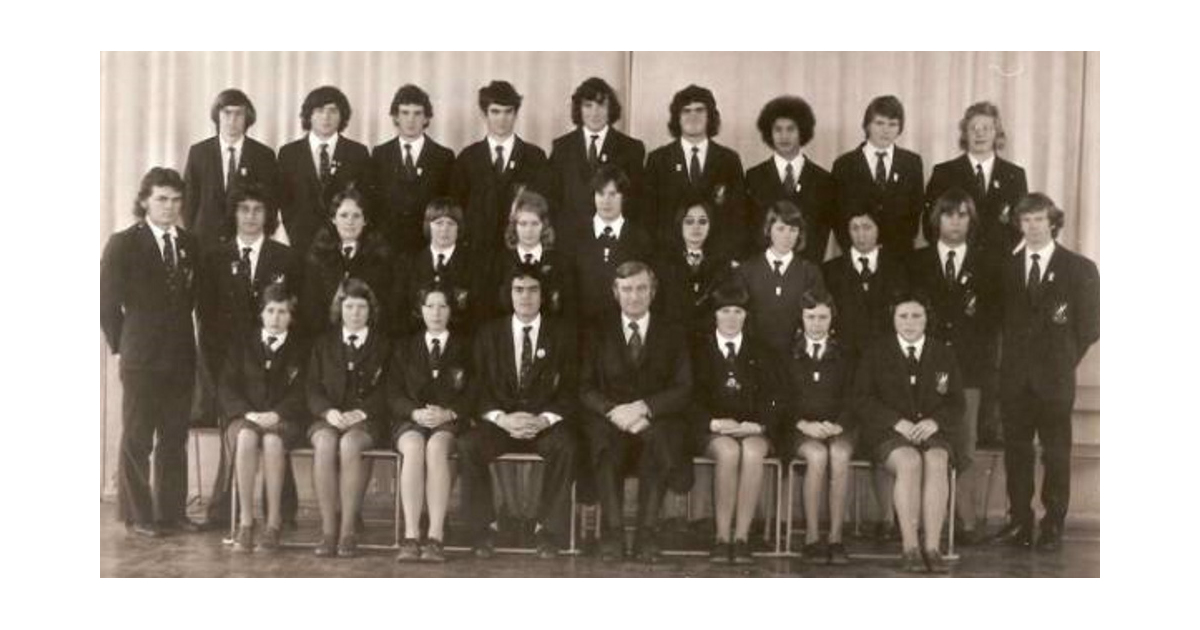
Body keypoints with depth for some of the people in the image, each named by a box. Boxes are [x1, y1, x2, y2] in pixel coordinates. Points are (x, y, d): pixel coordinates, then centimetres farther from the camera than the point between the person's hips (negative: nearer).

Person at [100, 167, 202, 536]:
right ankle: (137, 517, 9)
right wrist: (122, 342, -3)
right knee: (137, 439, 2)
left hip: (181, 356, 5)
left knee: (175, 438, 9)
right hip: (142, 358, -4)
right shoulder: (123, 244, -4)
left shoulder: (189, 245, 9)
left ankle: (172, 512, 17)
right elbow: (107, 301, -4)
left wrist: (181, 335, 8)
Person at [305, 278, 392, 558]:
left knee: (350, 443, -36)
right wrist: (329, 411, -10)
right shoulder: (324, 344, 21)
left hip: (368, 420, -2)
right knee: (325, 443, -34)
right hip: (329, 418, 2)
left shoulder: (384, 345, 15)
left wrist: (361, 412, -12)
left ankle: (349, 531, -35)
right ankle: (328, 531, -33)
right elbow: (312, 389, 11)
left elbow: (387, 391, 5)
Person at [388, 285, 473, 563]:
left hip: (450, 422, -1)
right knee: (414, 447, -35)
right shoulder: (405, 347, 21)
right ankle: (411, 537, -42)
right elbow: (394, 395, 11)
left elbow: (473, 394, 7)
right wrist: (415, 413, -10)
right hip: (411, 421, 1)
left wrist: (449, 413, -12)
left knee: (436, 446, -37)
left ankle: (435, 537, -43)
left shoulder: (465, 347, 17)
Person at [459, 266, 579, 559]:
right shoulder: (489, 334, 11)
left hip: (545, 423, -1)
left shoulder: (562, 334, 8)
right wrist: (501, 418, -16)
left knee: (565, 447, -34)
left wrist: (544, 419, -17)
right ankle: (484, 528, -18)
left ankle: (549, 529, -23)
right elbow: (480, 389, 3)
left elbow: (570, 390, 0)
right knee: (468, 445, -29)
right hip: (500, 420, 1)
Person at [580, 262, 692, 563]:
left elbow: (683, 391, 2)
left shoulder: (673, 335, 14)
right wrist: (614, 410, -15)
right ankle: (612, 531, -30)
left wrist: (643, 407, -15)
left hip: (657, 422, 0)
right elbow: (586, 389, 6)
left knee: (659, 442, -35)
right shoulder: (598, 335, 16)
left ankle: (648, 532, -30)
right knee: (604, 443, -35)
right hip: (610, 421, 1)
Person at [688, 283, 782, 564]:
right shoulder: (699, 351, 14)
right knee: (729, 451, -36)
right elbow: (692, 399, 5)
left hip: (753, 429, 1)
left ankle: (742, 538, -32)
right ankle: (722, 538, -30)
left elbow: (775, 399, 9)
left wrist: (756, 425, -10)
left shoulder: (762, 353, 18)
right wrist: (714, 423, -12)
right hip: (711, 431, -1)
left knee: (752, 452, -35)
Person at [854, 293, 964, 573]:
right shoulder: (876, 353, 11)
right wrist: (897, 422, -13)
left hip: (933, 432, 2)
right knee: (910, 463, -35)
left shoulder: (944, 354, 16)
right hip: (888, 433, -2)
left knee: (936, 463, -33)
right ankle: (910, 548, -34)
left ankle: (933, 547, -35)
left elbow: (956, 403, 11)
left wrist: (935, 421, -11)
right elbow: (863, 400, 2)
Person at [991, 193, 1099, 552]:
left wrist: (1064, 361, 0)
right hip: (1015, 375, 3)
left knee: (1056, 452, 1)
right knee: (1016, 451, 4)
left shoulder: (1080, 269, 2)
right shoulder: (1006, 268, 10)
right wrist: (1012, 356, 2)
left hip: (1054, 377, -2)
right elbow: (1000, 320, 13)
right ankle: (1020, 522, 10)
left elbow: (1089, 327, 3)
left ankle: (1053, 526, 7)